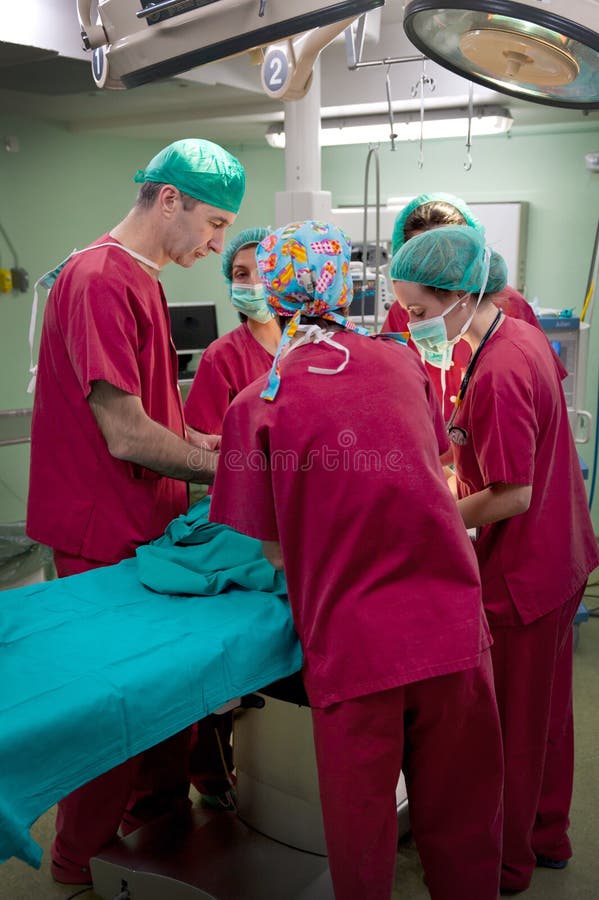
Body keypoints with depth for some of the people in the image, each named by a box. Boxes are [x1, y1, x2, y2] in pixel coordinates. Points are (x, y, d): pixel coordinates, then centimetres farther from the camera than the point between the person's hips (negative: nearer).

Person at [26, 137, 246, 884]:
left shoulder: (140, 280, 12)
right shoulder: (98, 279, -19)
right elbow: (127, 437, -22)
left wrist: (220, 448, 6)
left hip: (151, 527, 9)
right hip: (107, 540, -9)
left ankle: (161, 811, 39)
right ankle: (81, 861, 28)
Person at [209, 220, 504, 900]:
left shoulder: (255, 405, -4)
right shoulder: (401, 363, 4)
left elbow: (275, 552, 0)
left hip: (352, 643, -3)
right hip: (453, 624, 3)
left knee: (361, 825, 17)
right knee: (461, 821, 21)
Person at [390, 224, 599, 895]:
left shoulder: (497, 374, -27)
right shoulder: (525, 336, 2)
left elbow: (511, 496, -25)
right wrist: (450, 481, 8)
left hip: (521, 576, -9)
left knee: (508, 726, 10)